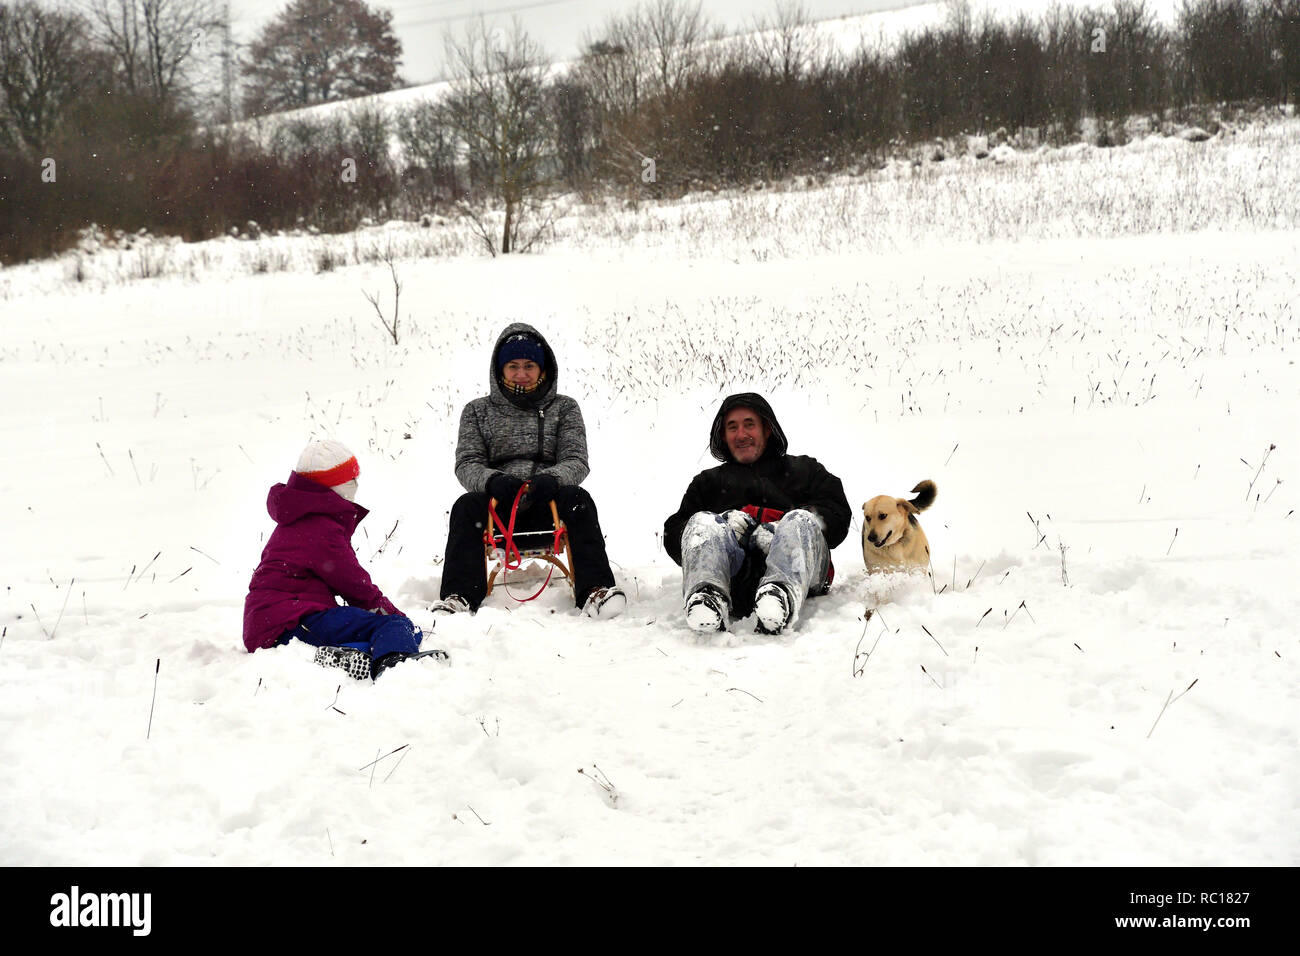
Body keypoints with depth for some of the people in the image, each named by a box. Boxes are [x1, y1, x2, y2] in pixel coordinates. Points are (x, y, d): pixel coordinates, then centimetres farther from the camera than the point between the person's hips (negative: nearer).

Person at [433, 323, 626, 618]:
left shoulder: (564, 408, 14)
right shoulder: (478, 411, 15)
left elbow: (576, 461, 3)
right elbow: (467, 464, 5)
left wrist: (550, 479, -23)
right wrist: (493, 480, -21)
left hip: (547, 502, 0)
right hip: (497, 504, 0)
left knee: (578, 499, -32)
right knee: (466, 506, -31)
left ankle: (595, 590, -43)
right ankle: (459, 596, -40)